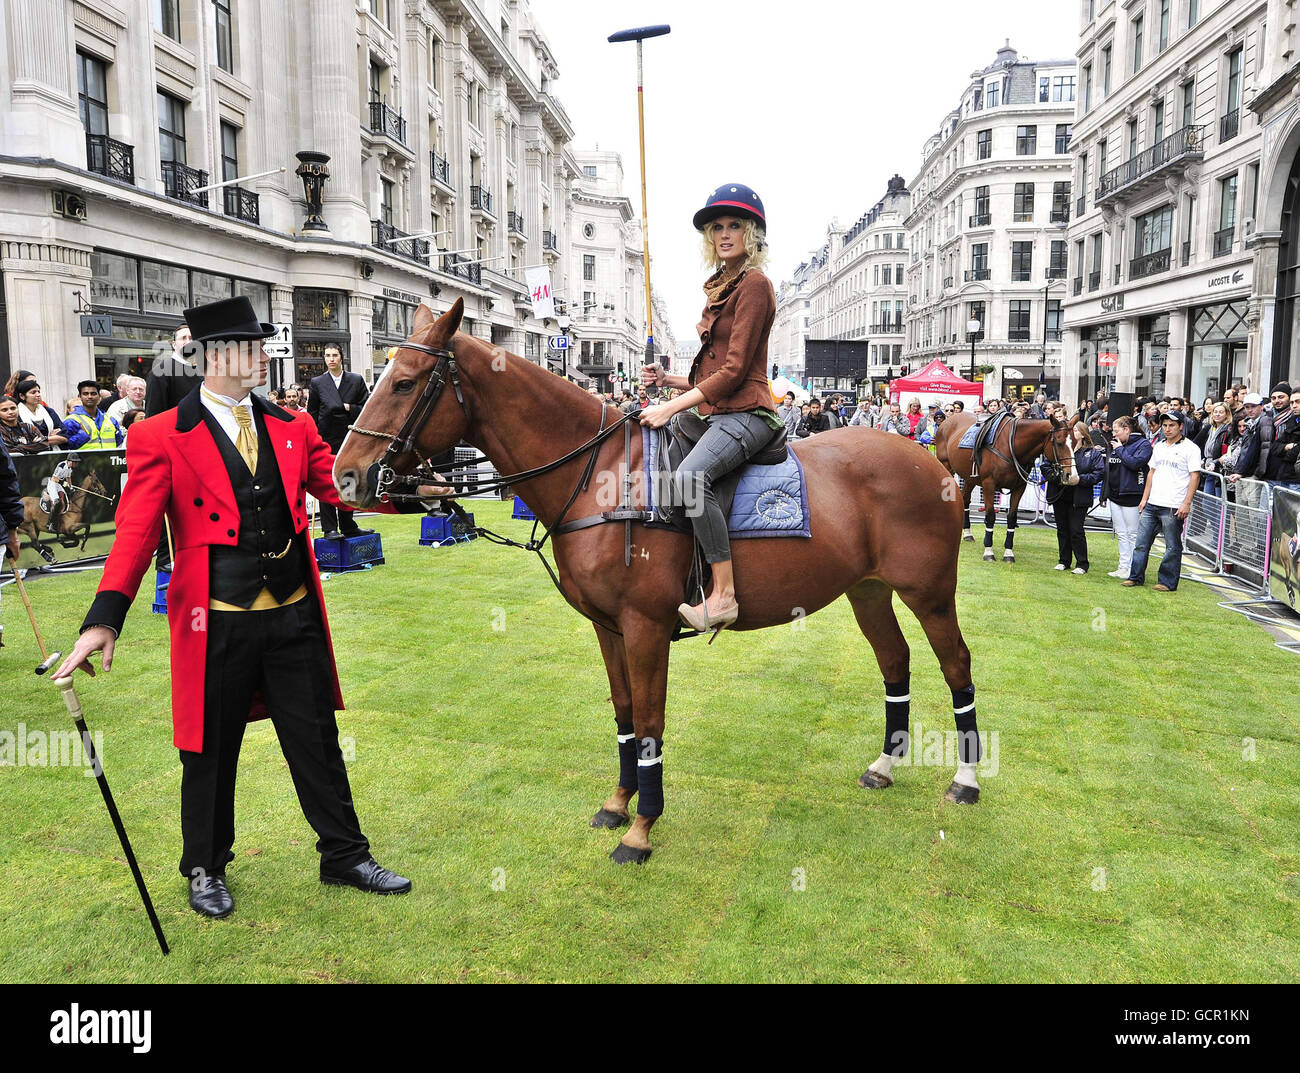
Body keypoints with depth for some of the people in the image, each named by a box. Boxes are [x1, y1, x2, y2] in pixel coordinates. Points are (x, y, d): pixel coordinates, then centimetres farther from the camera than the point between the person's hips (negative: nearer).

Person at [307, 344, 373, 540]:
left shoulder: (356, 380, 8)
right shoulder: (317, 383, 5)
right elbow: (311, 413, 5)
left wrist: (348, 408, -9)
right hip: (326, 441, -2)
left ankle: (348, 527, 18)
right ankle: (330, 528, 2)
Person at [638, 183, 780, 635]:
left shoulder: (754, 285, -8)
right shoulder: (721, 289, 21)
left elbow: (734, 369, -16)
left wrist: (671, 408, -18)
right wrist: (668, 379, 10)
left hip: (745, 414, -10)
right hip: (718, 414, 11)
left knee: (689, 476, -36)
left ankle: (724, 594, -29)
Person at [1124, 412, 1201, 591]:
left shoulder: (1190, 448, -5)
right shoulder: (1158, 447, 15)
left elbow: (1195, 476, -9)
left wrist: (1187, 503, -15)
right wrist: (1144, 498, 14)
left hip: (1173, 507, -6)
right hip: (1151, 504, 6)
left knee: (1172, 547, 1)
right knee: (1141, 542, 9)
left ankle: (1167, 582, 9)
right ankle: (1136, 577, 18)